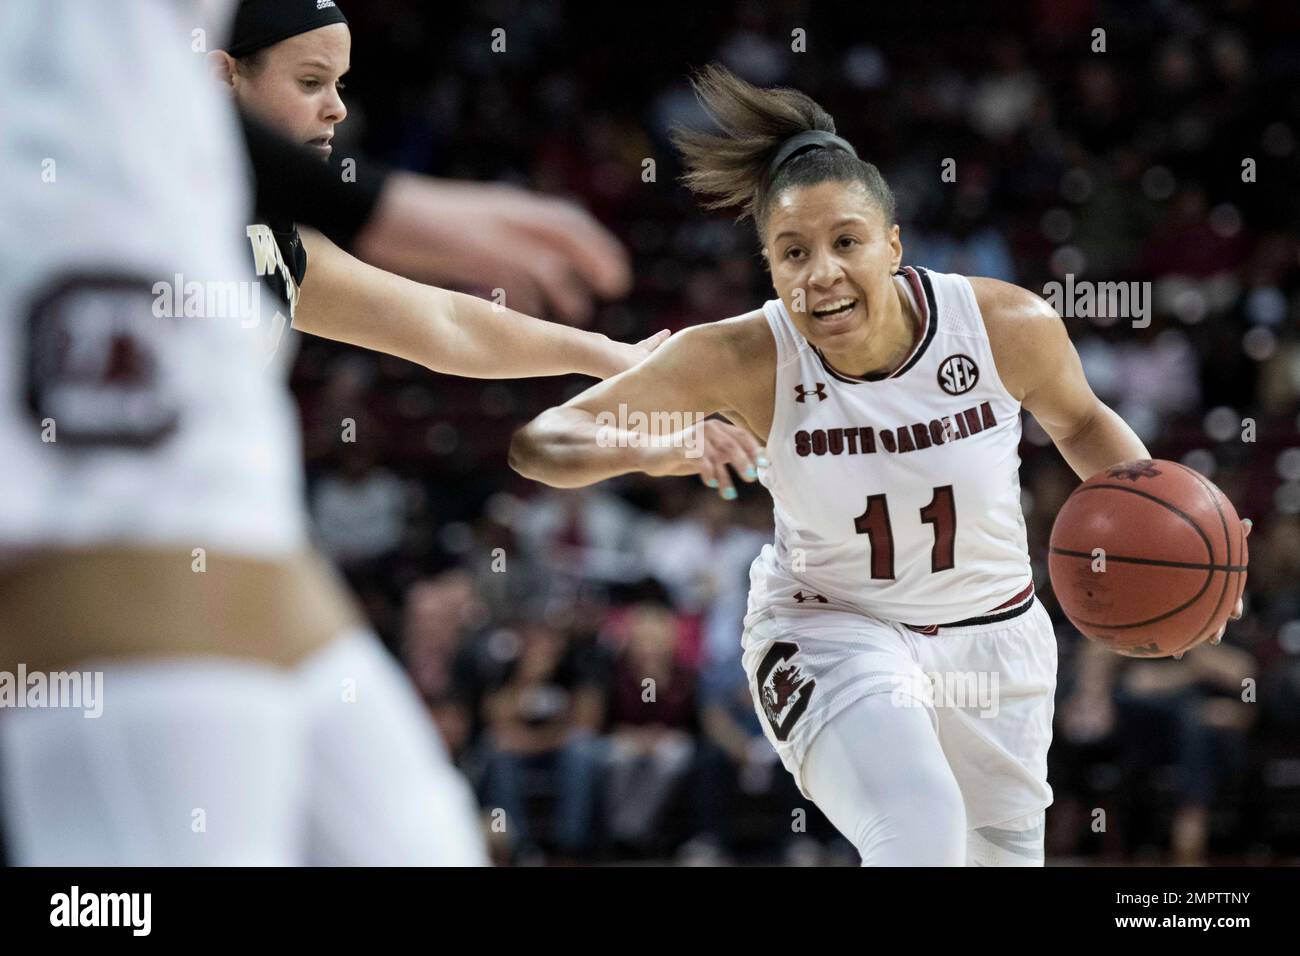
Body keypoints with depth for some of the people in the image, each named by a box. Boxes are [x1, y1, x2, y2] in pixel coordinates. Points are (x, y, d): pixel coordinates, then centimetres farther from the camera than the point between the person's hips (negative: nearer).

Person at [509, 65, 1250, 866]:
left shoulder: (1010, 326, -21)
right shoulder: (746, 362, -25)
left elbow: (1080, 421, 3)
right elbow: (538, 441, -28)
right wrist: (651, 448, -48)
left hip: (993, 636, 3)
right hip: (830, 637, -3)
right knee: (922, 831, -33)